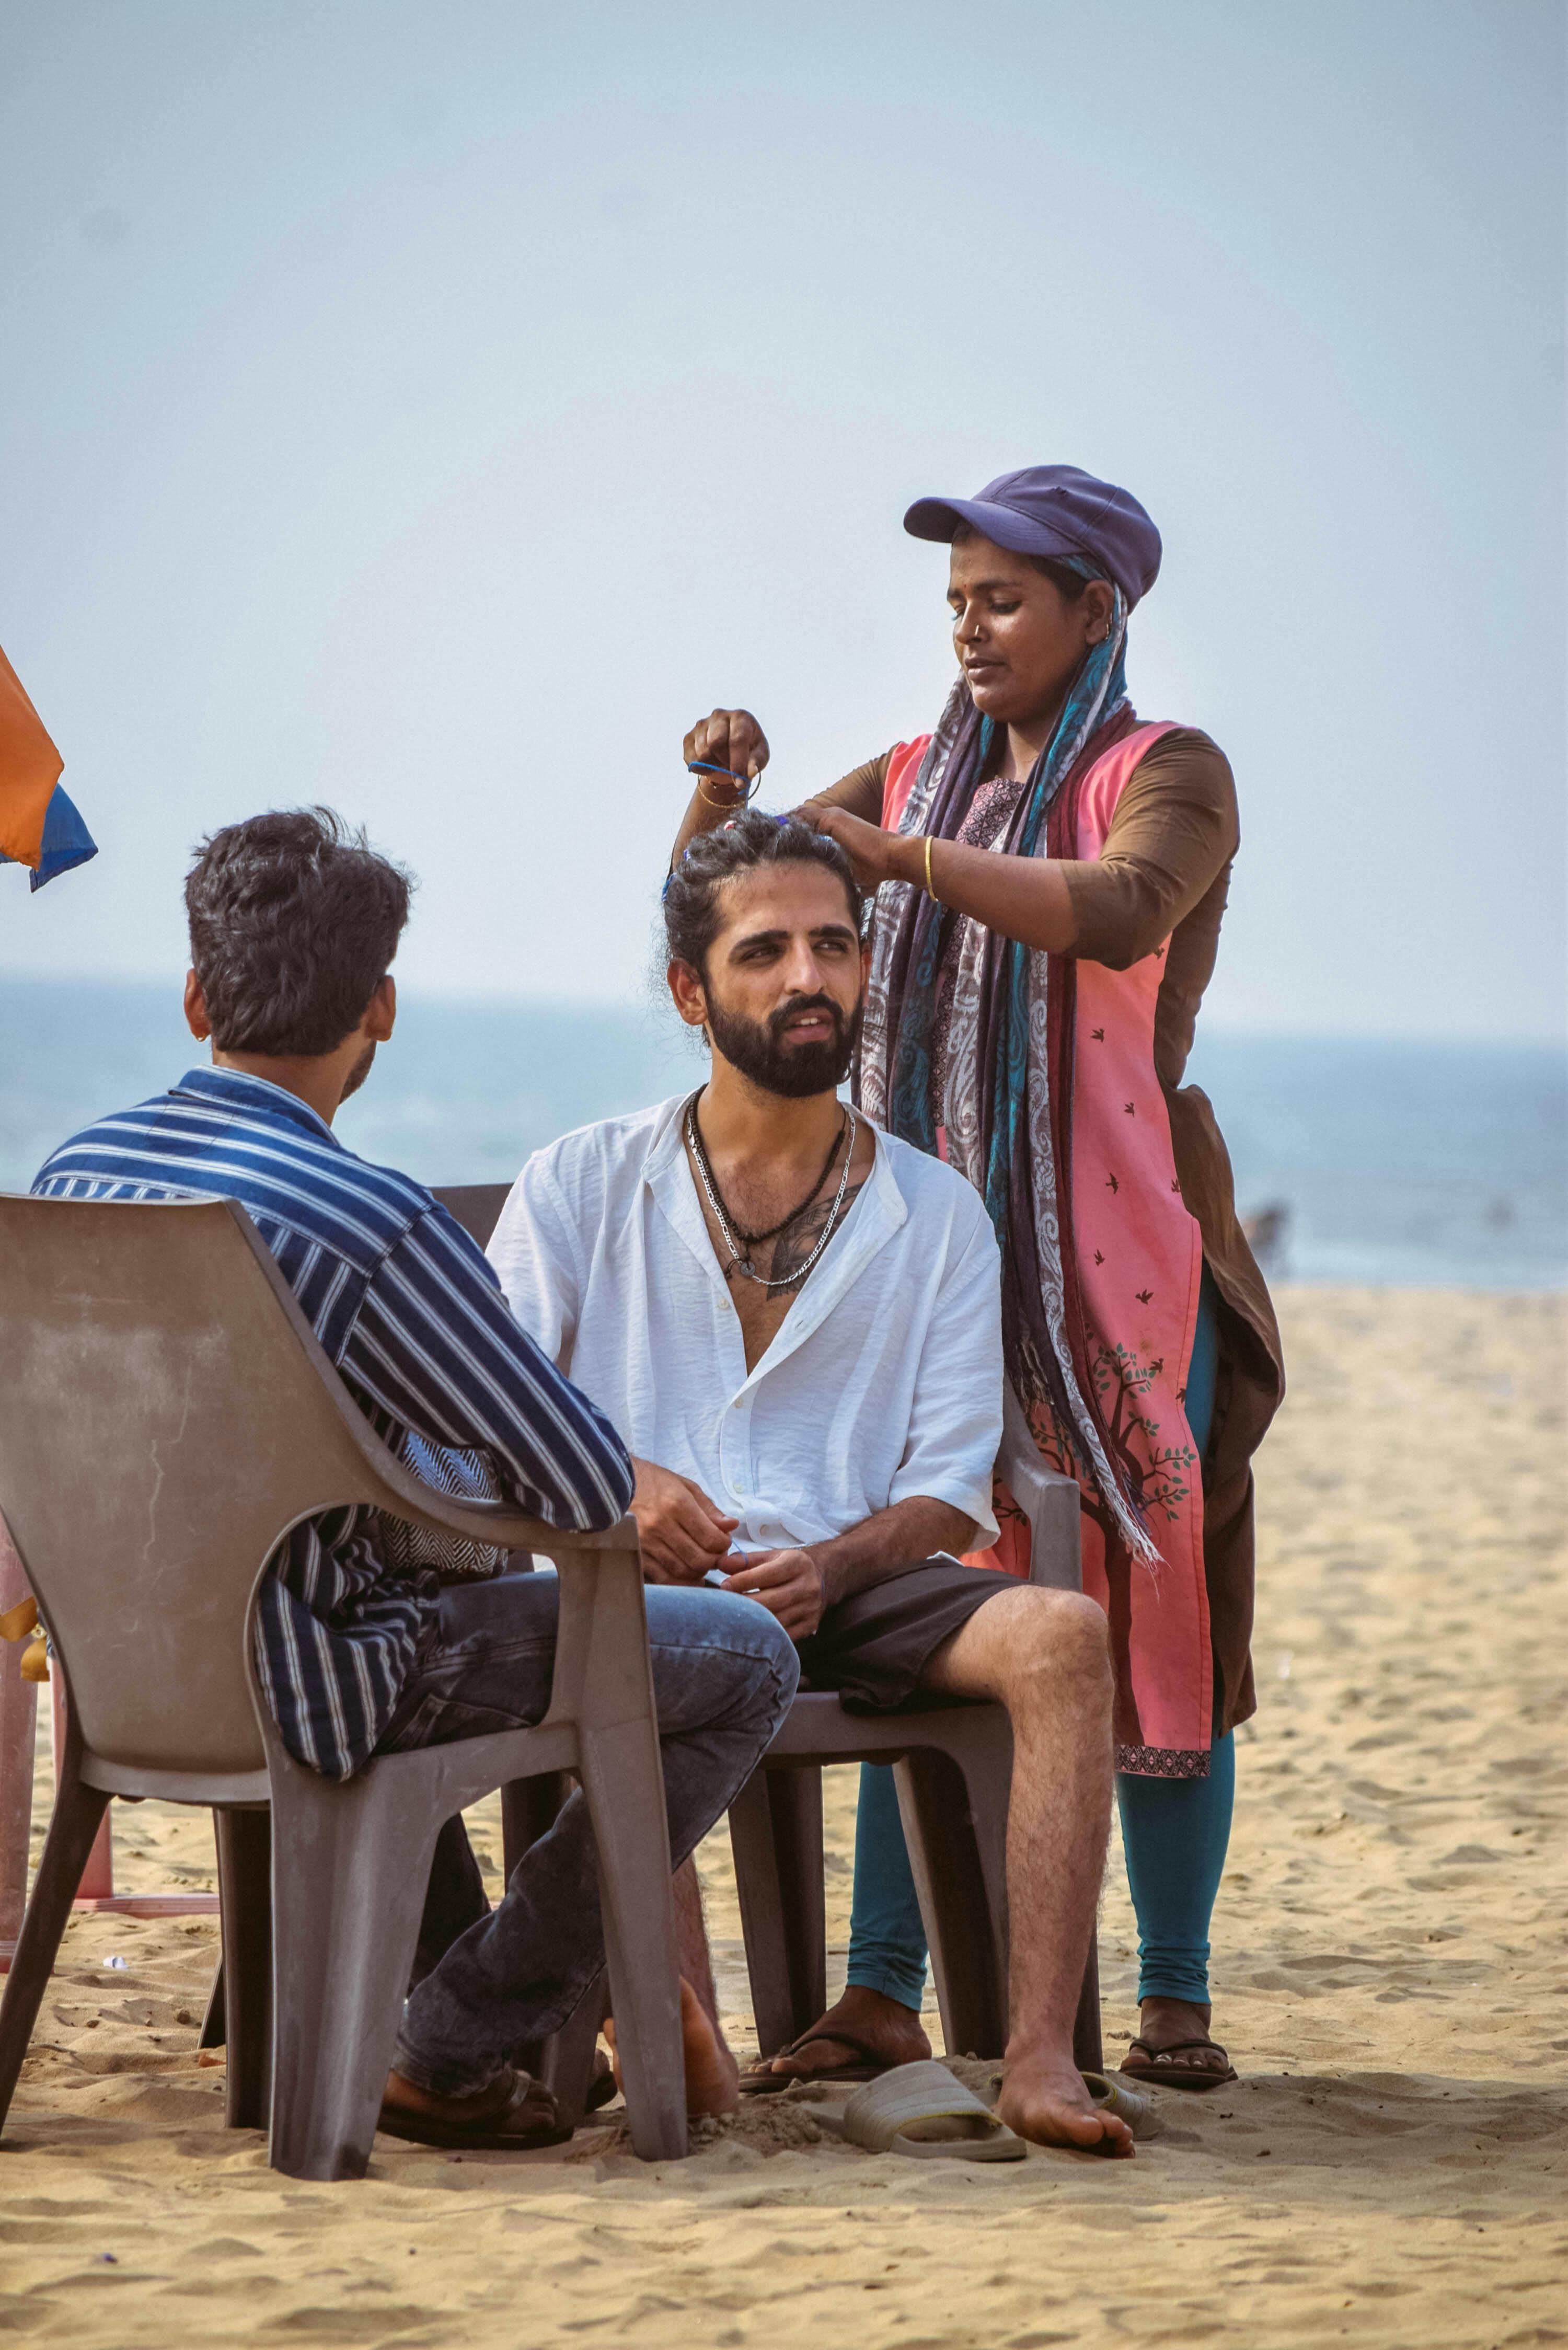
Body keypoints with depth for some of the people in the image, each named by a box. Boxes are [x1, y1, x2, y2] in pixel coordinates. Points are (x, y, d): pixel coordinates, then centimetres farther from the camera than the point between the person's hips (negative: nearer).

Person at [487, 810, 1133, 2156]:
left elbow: (953, 1487, 7)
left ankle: (1040, 2059, -34)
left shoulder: (935, 1214, 15)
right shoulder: (581, 1187, 13)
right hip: (639, 1586, -2)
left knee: (1062, 1634, -28)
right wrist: (613, 1480, -18)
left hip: (843, 1582, 2)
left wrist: (828, 1566, -14)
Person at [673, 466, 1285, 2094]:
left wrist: (911, 859, -31)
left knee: (1152, 1605, -3)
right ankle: (884, 1983, 2)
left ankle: (1174, 1998, 4)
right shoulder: (918, 780, 15)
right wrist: (721, 797, -5)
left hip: (1116, 1255, -4)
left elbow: (1121, 914, -23)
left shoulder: (1167, 775, 0)